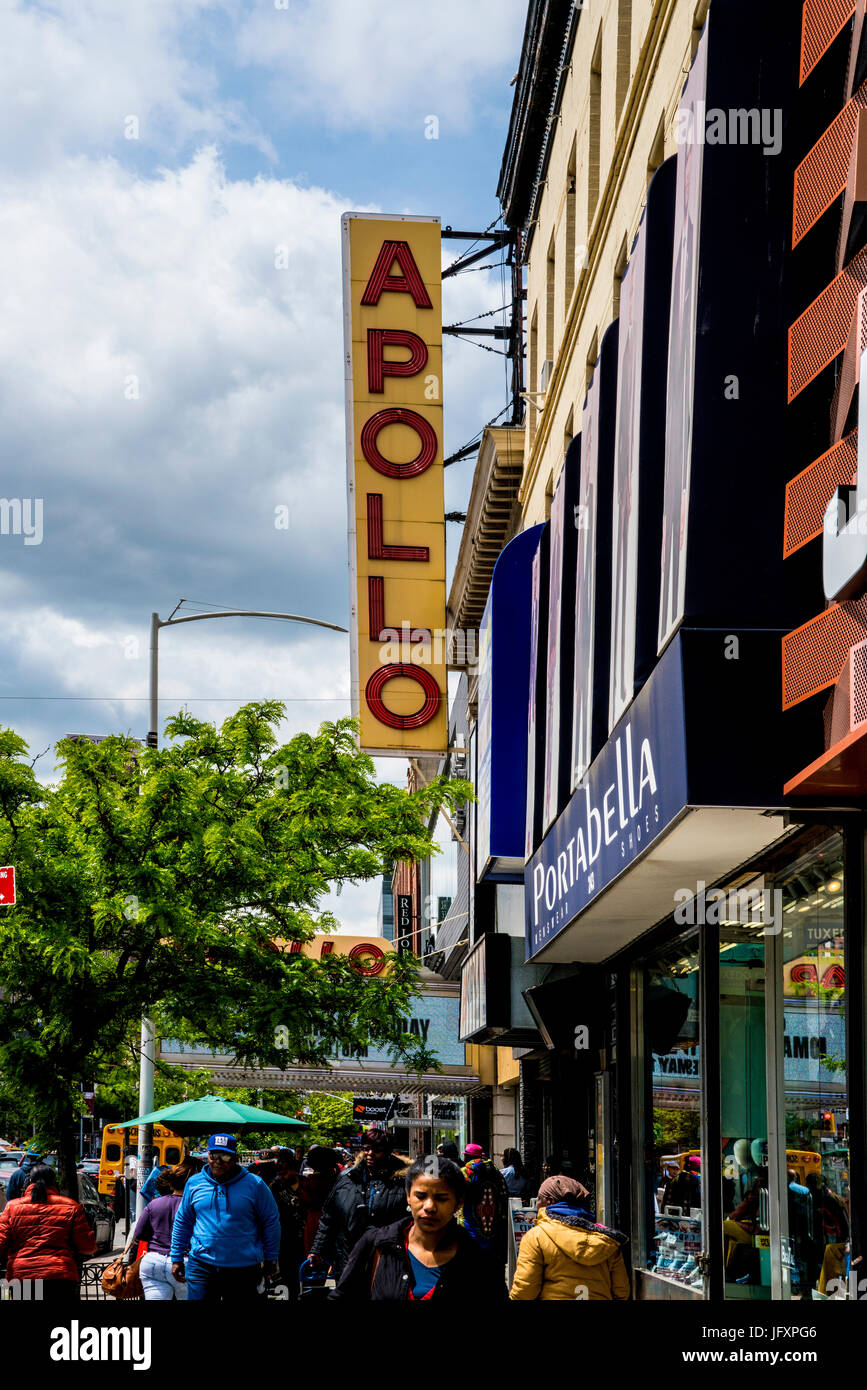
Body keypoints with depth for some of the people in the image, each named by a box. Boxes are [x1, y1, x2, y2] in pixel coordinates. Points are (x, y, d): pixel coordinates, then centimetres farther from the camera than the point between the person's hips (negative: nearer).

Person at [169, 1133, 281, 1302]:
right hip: (201, 1266, 2)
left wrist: (270, 1259, 7)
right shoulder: (194, 1184, 7)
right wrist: (176, 1258, 14)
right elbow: (182, 1222, 16)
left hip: (243, 1269, -1)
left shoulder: (254, 1185, -1)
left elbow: (271, 1222, 6)